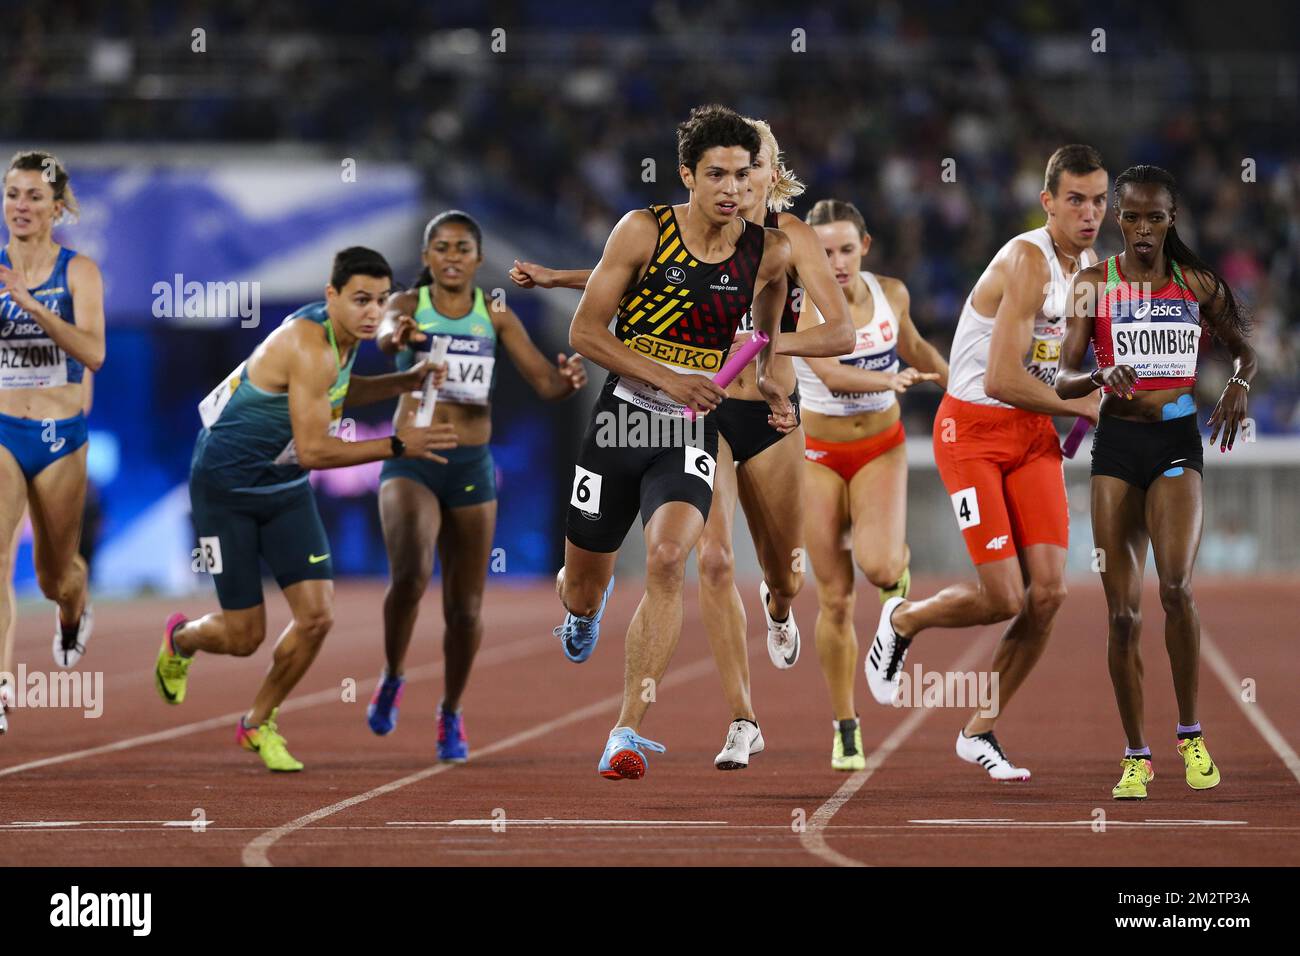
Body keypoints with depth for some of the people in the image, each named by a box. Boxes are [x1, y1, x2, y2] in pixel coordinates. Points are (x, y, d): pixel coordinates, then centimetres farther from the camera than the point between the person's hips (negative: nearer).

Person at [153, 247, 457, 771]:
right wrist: (397, 446, -30)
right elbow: (313, 450, -31)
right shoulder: (310, 348, -30)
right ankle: (180, 639, 35)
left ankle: (257, 723, 16)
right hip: (225, 487, -8)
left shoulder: (341, 335, -2)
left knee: (317, 615, -6)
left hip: (284, 488, 8)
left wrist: (406, 381, 7)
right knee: (244, 636, -2)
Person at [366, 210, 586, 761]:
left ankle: (451, 713, 29)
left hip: (472, 467, 3)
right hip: (410, 461, -3)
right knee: (410, 575, -26)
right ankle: (392, 679, 1)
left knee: (465, 607, 6)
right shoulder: (408, 304, -3)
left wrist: (568, 380, -26)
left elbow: (546, 384, -2)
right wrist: (395, 337, -52)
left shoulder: (497, 318, 3)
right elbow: (385, 333, -27)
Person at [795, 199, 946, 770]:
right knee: (835, 601, 0)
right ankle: (846, 728, 15)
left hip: (882, 450, 1)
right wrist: (891, 381, -46)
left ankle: (894, 556, 13)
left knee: (878, 567, -25)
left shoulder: (891, 294, -5)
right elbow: (830, 374, -33)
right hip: (821, 456, -1)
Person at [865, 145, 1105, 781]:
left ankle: (980, 731, 10)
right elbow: (1001, 379, -27)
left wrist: (1084, 411, 7)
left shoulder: (1092, 266, 6)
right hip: (974, 427, -7)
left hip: (1035, 434, 7)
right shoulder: (1028, 262, -21)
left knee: (1049, 591, -5)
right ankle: (902, 621, 19)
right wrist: (1081, 406, -16)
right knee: (1003, 598, -13)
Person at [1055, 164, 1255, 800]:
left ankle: (1191, 735, -6)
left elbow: (1244, 349, 18)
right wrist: (1102, 377, -22)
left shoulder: (1197, 284, 5)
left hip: (1179, 441, -1)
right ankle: (1135, 757, 10)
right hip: (1117, 443, 1)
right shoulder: (1093, 285, 3)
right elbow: (1063, 379, -1)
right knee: (1123, 613, 0)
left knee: (1175, 586, -22)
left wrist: (1238, 385, -4)